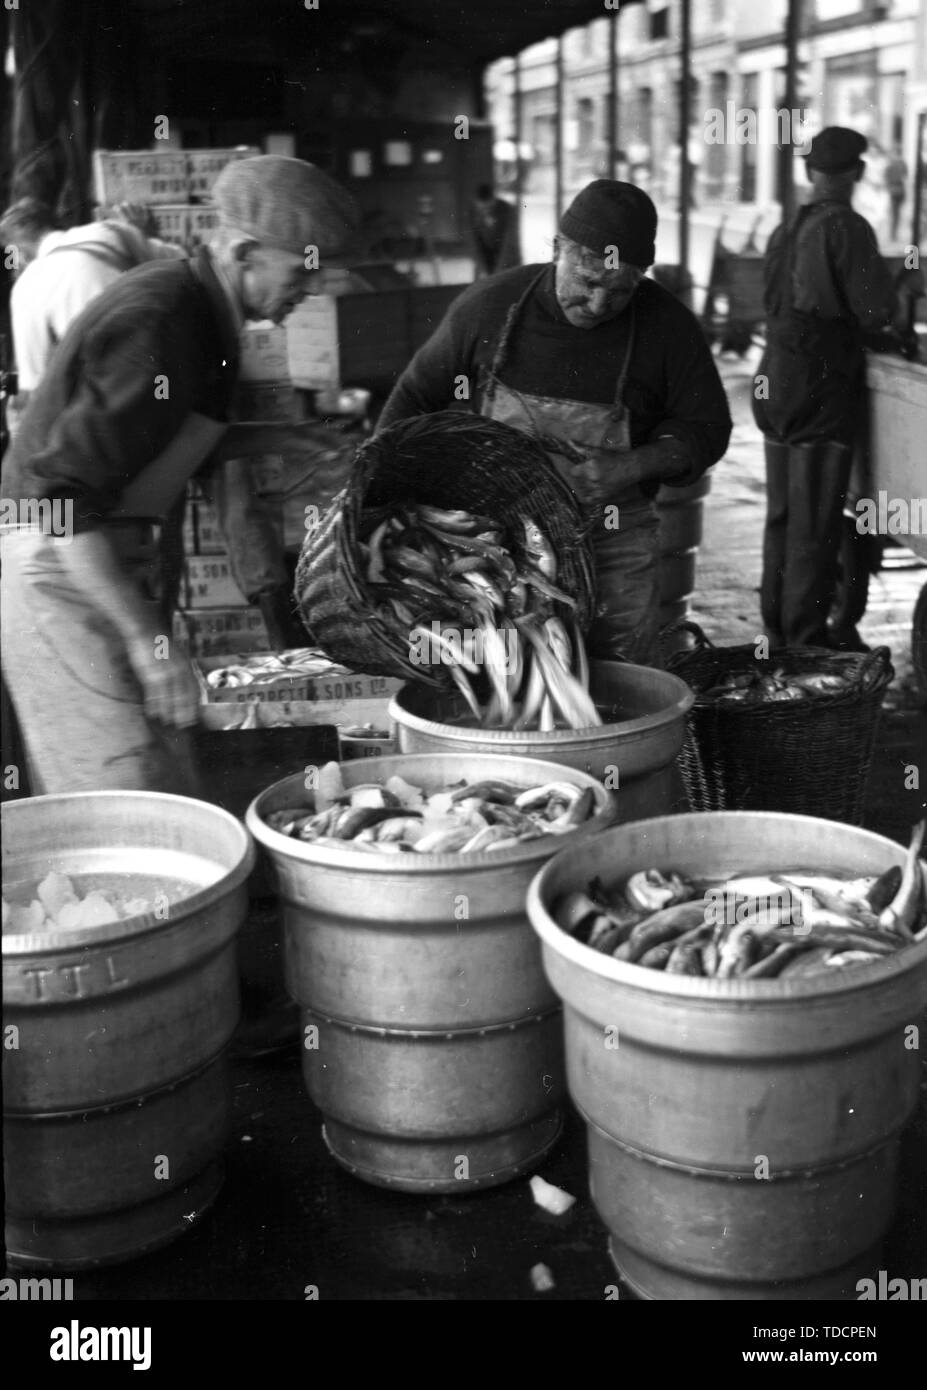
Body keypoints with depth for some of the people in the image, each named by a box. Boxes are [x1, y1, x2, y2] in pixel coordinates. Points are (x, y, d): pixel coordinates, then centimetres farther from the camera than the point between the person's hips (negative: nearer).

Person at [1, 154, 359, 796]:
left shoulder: (198, 308, 9)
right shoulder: (156, 323, -22)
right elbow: (67, 492, -27)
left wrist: (275, 439, 10)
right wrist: (144, 636, -29)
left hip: (105, 561, 10)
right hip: (60, 568, -10)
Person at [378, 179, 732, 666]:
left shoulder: (667, 325, -6)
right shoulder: (487, 306, -5)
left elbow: (706, 429, 2)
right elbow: (414, 396, 7)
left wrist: (631, 468, -16)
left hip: (612, 542, 0)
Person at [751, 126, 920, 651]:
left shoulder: (785, 231, 13)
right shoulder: (847, 228, -12)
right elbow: (879, 312, -18)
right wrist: (903, 298, 5)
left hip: (775, 385, 8)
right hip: (822, 388, -8)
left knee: (781, 516, 15)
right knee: (816, 524, -2)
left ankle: (779, 627, 23)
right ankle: (807, 639, 3)